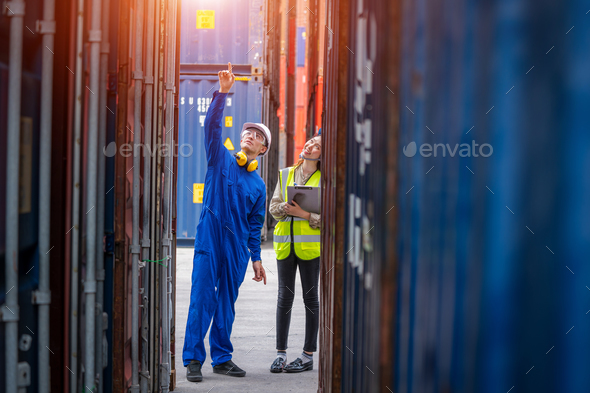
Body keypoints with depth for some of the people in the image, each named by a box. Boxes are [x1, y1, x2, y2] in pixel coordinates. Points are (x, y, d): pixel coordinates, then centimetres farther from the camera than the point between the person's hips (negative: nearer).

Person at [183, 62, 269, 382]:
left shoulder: (258, 185, 15)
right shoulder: (221, 159, 7)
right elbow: (212, 125, -6)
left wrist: (256, 258, 14)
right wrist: (223, 92, -16)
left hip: (237, 247, 4)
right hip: (210, 239, -4)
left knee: (227, 302, 8)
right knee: (202, 299, -7)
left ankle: (222, 358, 16)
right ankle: (193, 359, -5)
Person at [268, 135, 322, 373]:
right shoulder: (285, 174, 13)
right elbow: (273, 206, 11)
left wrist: (305, 214, -18)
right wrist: (287, 208, -10)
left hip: (310, 244, -3)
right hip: (285, 243, 3)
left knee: (310, 297, 2)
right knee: (284, 296, 3)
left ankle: (308, 355, 9)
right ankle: (280, 353, 8)